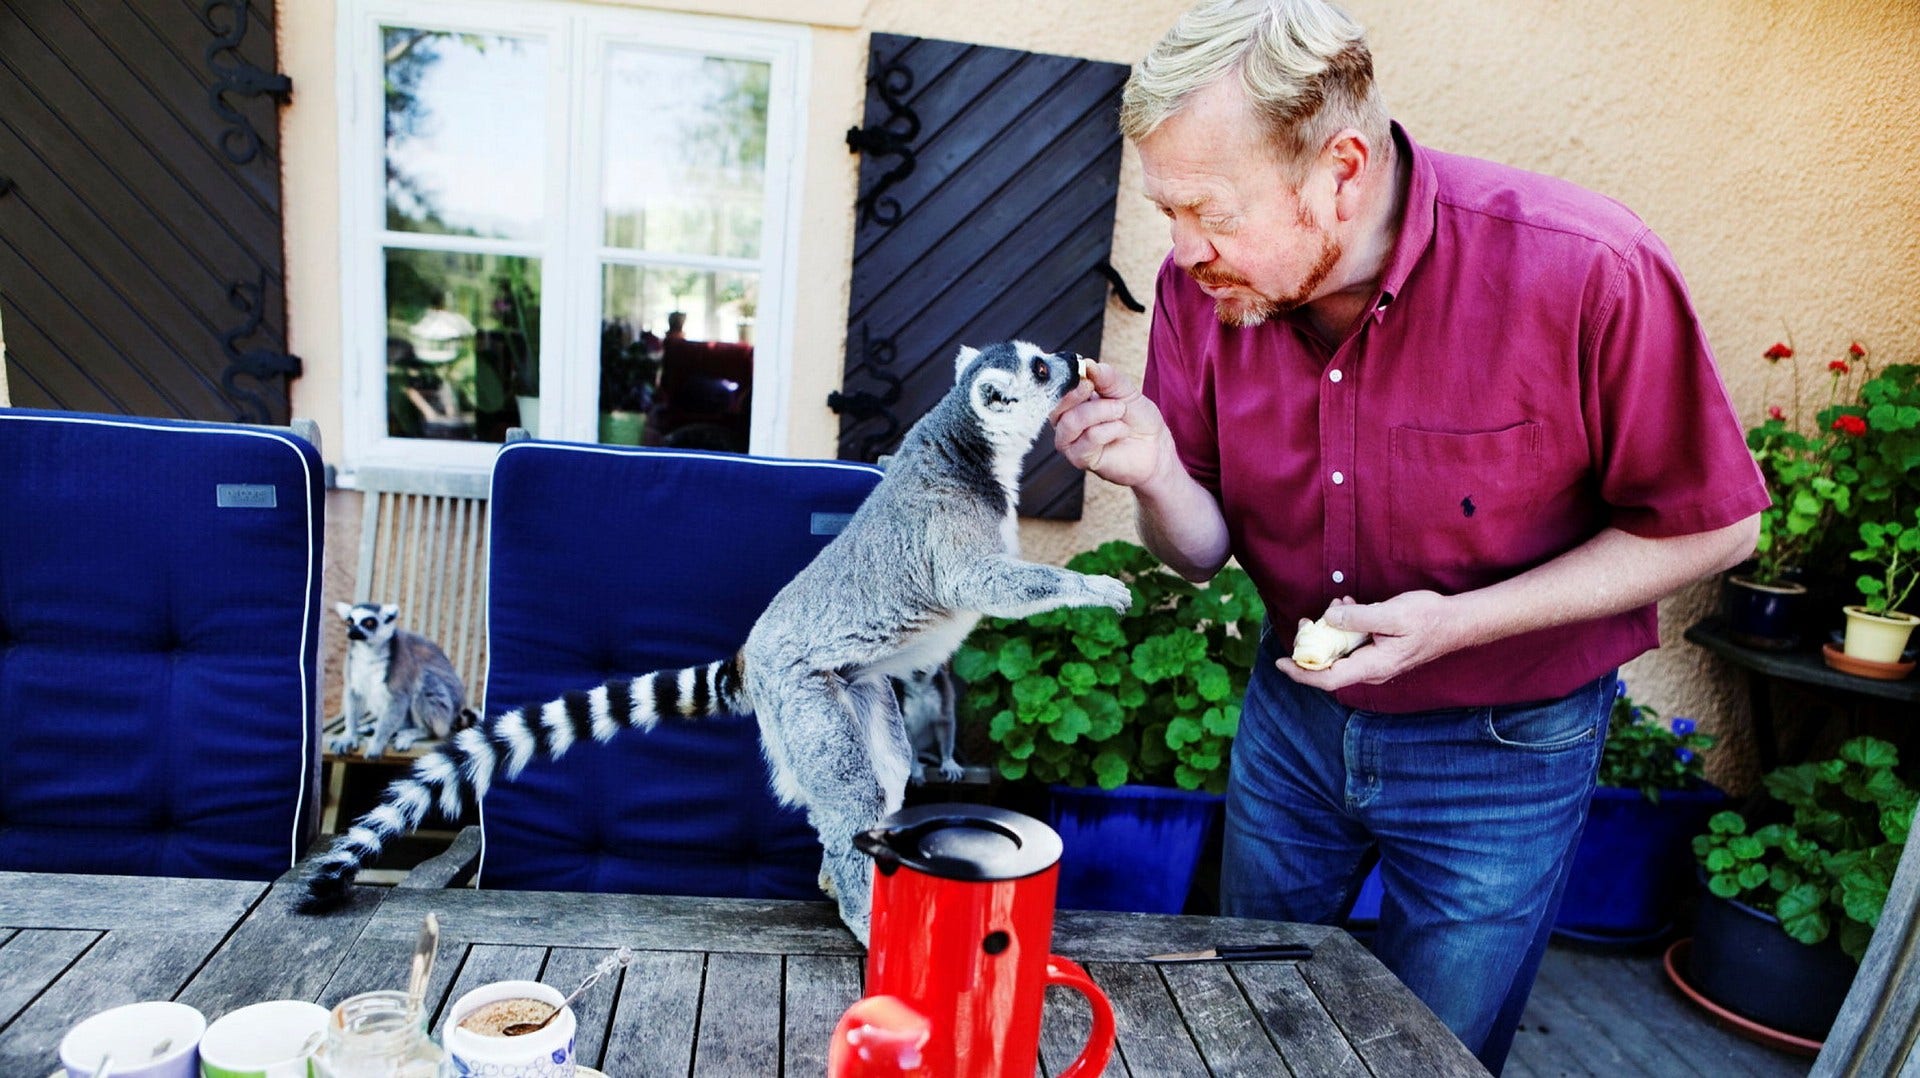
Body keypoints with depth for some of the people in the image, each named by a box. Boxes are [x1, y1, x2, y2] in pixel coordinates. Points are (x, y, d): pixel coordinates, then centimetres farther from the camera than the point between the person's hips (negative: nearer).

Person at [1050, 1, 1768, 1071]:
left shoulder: (1588, 271, -28)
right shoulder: (1206, 284, -15)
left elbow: (1712, 523, -14)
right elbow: (1207, 552, -6)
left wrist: (1456, 623, -26)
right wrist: (1158, 473, -30)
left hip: (1501, 750, -3)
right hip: (1294, 711, 4)